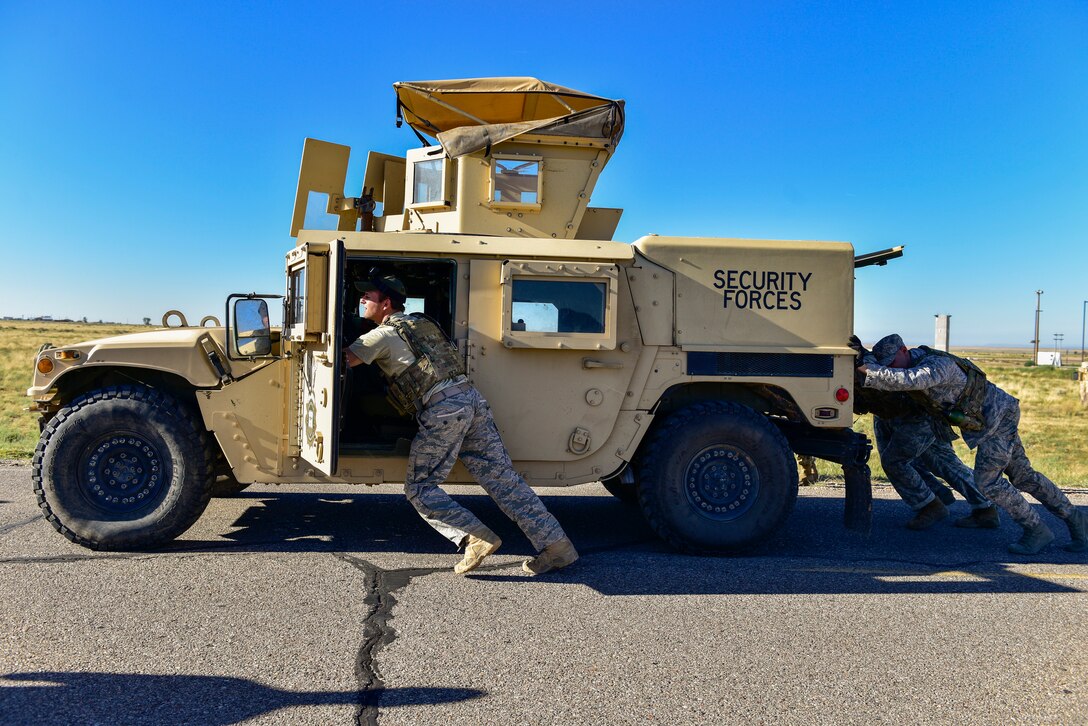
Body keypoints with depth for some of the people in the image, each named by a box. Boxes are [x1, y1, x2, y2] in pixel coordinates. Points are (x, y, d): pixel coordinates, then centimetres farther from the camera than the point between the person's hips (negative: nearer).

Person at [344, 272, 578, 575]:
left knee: (419, 488, 4)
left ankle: (478, 538, -9)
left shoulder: (385, 334, 4)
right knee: (503, 479, 6)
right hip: (472, 396, 8)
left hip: (442, 409, -7)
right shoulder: (422, 323, 27)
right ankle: (556, 544, 2)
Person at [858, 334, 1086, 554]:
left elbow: (911, 380, -50)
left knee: (987, 481, -10)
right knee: (1022, 476, 15)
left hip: (999, 414, -10)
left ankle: (1037, 530, 4)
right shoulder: (910, 362, -3)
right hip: (989, 420, 10)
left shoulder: (937, 364, -30)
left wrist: (870, 371, -48)